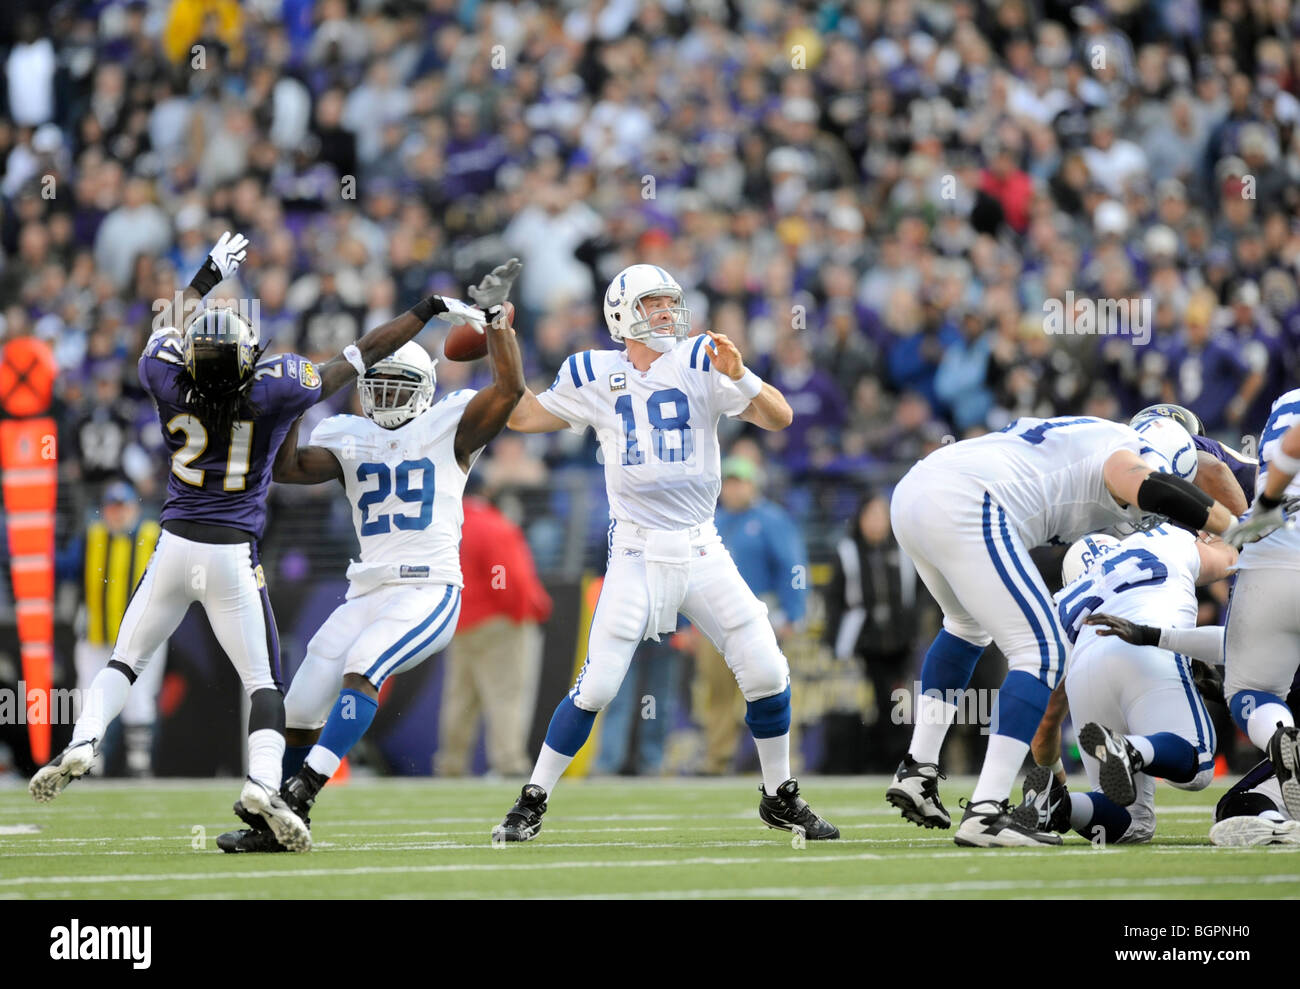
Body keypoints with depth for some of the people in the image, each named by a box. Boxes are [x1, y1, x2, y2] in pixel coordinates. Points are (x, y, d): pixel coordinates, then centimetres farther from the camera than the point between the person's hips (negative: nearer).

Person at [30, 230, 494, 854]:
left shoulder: (169, 384, -6)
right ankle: (263, 783, -18)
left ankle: (81, 746, -3)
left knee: (125, 660, 17)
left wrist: (209, 276, 34)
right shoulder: (272, 390, -10)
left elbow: (172, 331, 18)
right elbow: (362, 355, -2)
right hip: (234, 557, -2)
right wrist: (429, 311, 7)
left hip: (175, 547, 2)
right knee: (262, 680, 3)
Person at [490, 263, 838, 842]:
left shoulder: (699, 364, 0)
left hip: (701, 553, 1)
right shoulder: (595, 377, 3)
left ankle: (779, 799, 17)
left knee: (766, 673, -2)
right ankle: (531, 803, 3)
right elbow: (525, 416, 14)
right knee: (597, 686, -10)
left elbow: (779, 419, -7)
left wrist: (739, 377, -24)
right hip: (637, 555, -1)